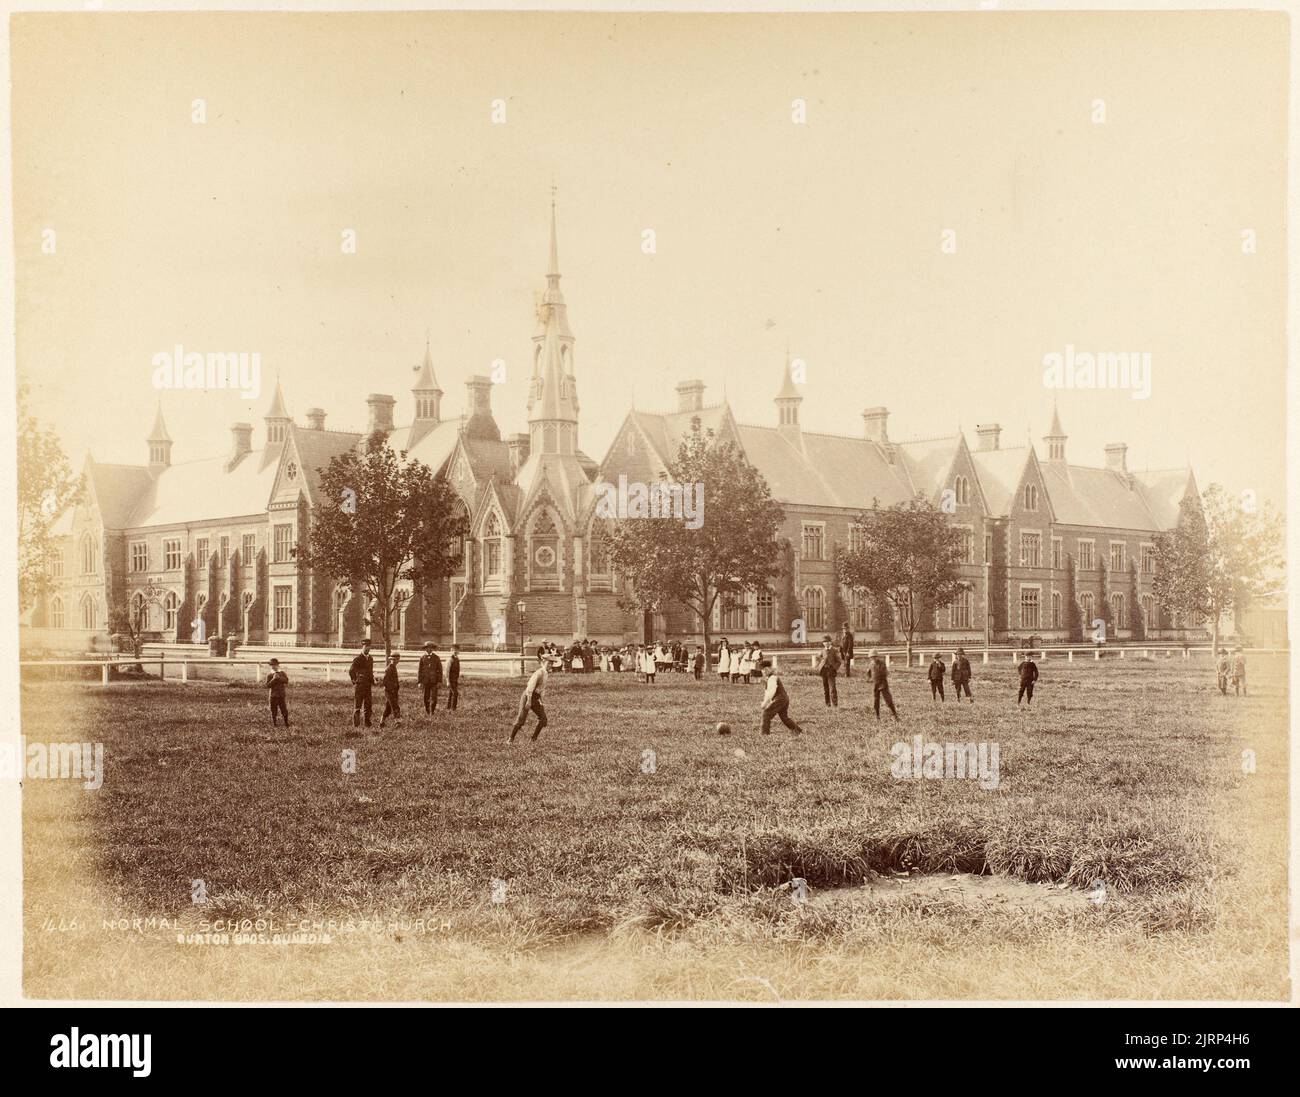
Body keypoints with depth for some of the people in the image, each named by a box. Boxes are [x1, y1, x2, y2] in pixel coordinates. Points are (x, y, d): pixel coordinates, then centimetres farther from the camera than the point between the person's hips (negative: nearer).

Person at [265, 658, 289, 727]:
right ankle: (273, 725, 11)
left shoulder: (282, 673, 8)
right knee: (273, 711, 2)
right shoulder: (269, 675, 2)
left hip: (281, 695, 1)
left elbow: (286, 680, -6)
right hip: (273, 696, -1)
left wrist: (279, 678, -17)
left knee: (284, 710, -1)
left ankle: (287, 724, 9)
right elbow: (268, 685, -7)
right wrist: (273, 679, -17)